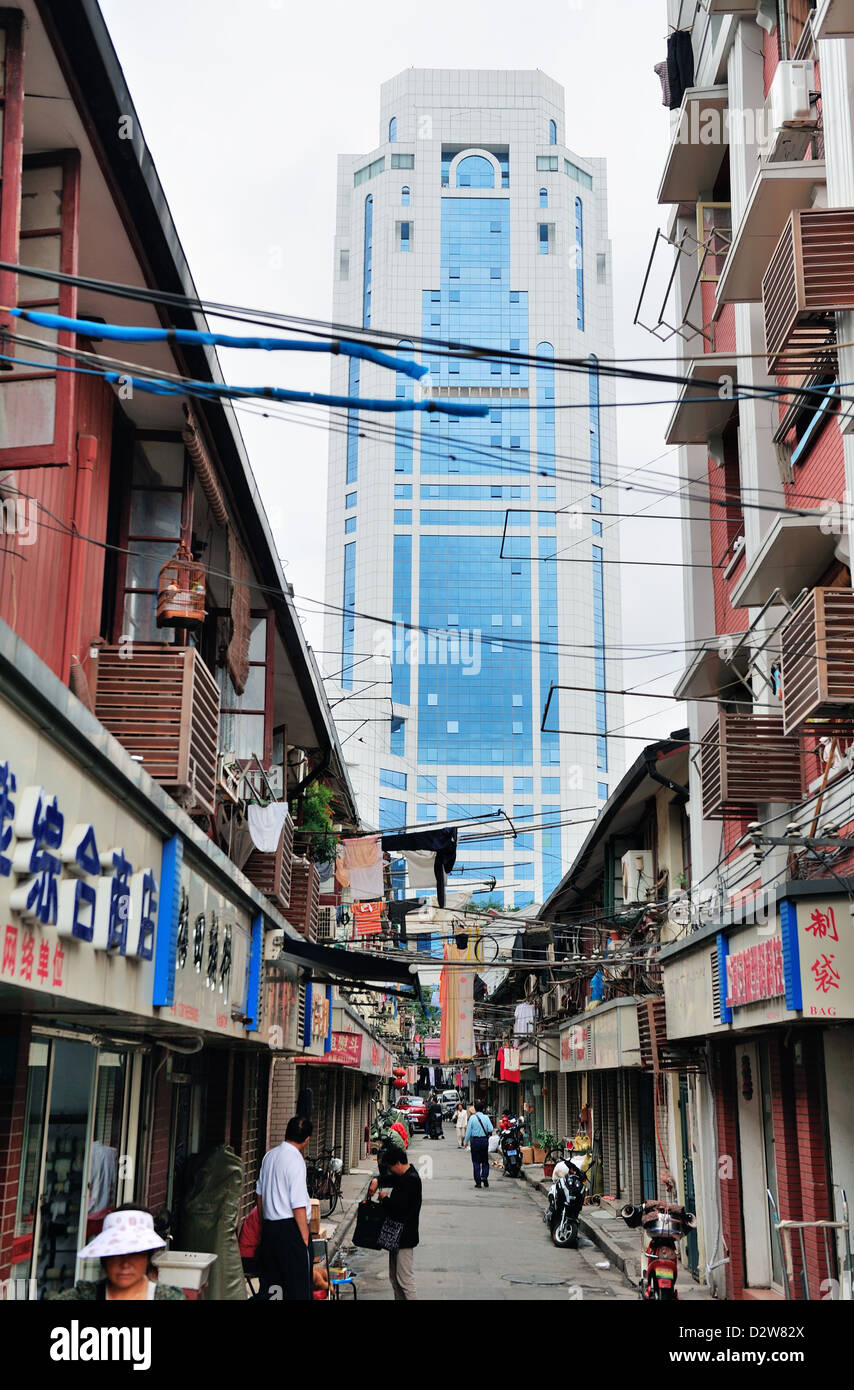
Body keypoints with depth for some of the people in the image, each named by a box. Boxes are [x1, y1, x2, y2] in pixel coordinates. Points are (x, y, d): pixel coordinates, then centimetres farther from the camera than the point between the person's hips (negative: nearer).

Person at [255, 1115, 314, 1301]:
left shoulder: (269, 1156, 9)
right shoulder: (296, 1160, -16)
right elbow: (298, 1206, -18)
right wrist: (305, 1237, -13)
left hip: (268, 1228, 8)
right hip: (291, 1228, -8)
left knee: (268, 1287, 14)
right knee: (299, 1289, -3)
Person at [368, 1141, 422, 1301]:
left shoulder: (411, 1180, -19)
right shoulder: (402, 1176, 11)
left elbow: (399, 1206, -27)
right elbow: (387, 1178, 28)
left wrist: (385, 1198, -9)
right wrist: (376, 1181, 6)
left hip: (405, 1236, -10)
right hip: (396, 1235, 10)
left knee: (404, 1278, -9)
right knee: (394, 1277, 15)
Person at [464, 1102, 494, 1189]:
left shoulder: (472, 1118, -6)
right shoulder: (486, 1117, -2)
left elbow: (468, 1130, -5)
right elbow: (490, 1129, -9)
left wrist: (466, 1141, 6)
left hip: (475, 1140, -1)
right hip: (484, 1140, 1)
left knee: (476, 1162, 6)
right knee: (485, 1161, 15)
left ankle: (478, 1182, 5)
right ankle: (484, 1176, -7)